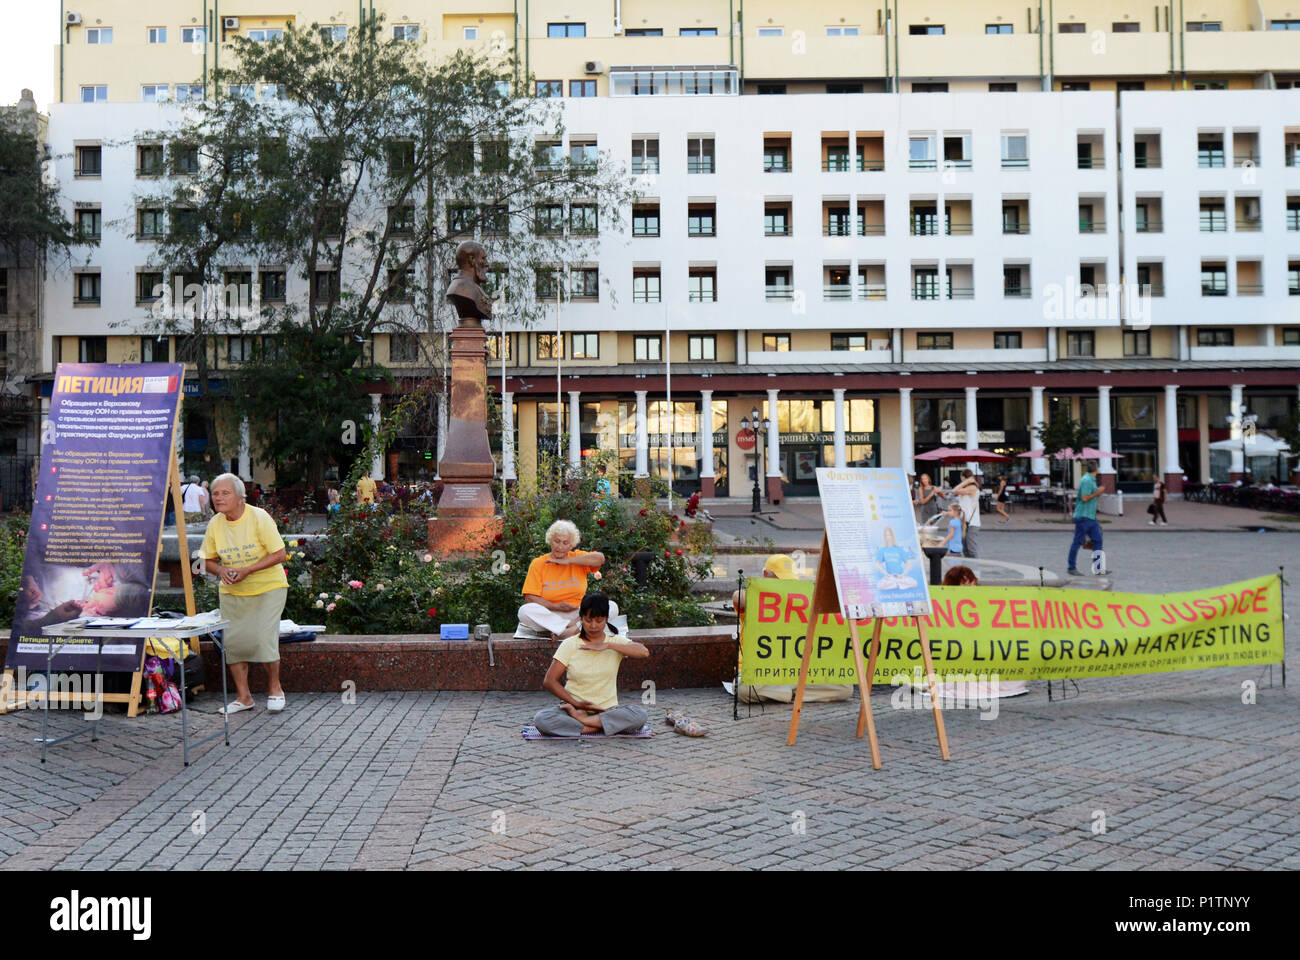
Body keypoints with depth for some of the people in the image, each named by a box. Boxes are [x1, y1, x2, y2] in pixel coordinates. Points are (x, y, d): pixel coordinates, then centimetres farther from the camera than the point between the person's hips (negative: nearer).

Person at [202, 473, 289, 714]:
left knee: (264, 638, -13)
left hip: (268, 587, -5)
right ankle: (243, 696, 12)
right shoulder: (215, 524, 0)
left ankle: (274, 689, 9)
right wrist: (222, 570, -13)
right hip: (231, 592, 5)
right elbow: (209, 560, 10)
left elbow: (279, 555, -15)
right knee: (232, 641, -1)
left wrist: (247, 570, -23)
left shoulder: (259, 518, -14)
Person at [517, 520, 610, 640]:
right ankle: (572, 627, -30)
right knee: (525, 611, -31)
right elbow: (529, 598, -4)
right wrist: (555, 607, -15)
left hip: (578, 614, 1)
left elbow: (600, 558, -13)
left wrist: (567, 561, -11)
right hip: (549, 615, -1)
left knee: (612, 608, -22)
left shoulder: (578, 557, 9)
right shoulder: (538, 564, 4)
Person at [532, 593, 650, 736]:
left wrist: (607, 645, -18)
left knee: (639, 715, -30)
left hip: (607, 709, 1)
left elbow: (644, 652, -15)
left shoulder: (616, 642, 5)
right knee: (541, 719, -29)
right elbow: (549, 681, -3)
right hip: (574, 707, -1)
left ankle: (580, 719, -23)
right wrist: (575, 703, -14)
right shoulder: (570, 645, 2)